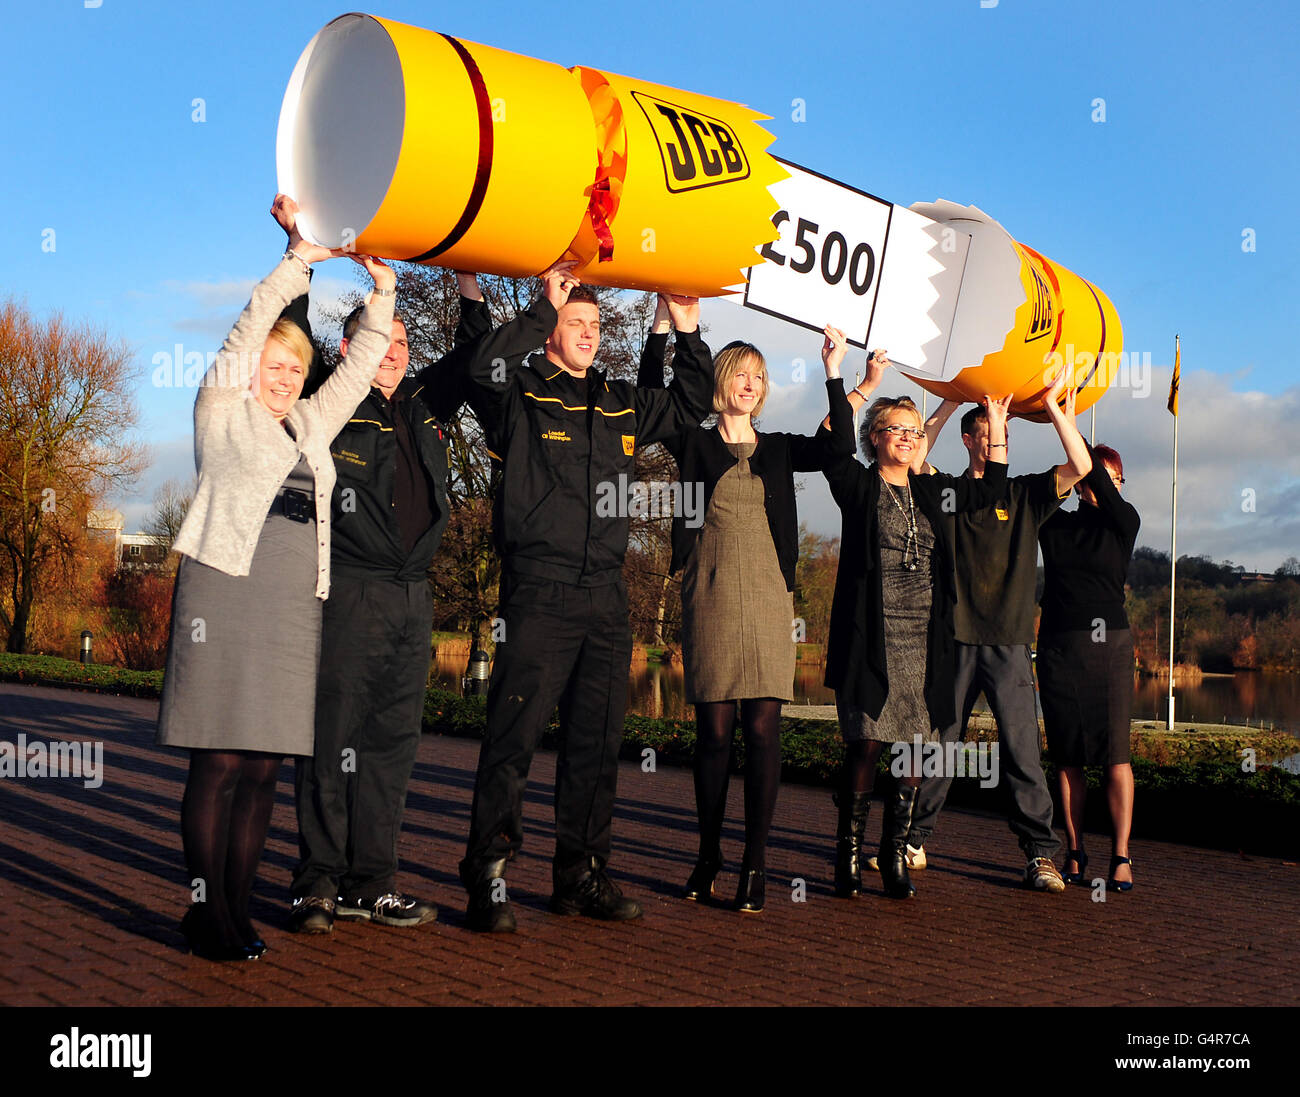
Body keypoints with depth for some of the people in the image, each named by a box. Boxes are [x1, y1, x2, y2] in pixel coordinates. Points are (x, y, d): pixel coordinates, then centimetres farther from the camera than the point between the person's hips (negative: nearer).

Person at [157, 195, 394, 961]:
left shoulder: (312, 427, 24)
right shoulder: (222, 411, 9)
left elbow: (359, 367, 25)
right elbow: (250, 327, 1)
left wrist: (383, 292, 19)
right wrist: (301, 257, -2)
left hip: (294, 605, 5)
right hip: (226, 591, -5)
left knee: (265, 765, 3)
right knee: (220, 761, -6)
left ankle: (238, 910, 9)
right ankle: (208, 912, 1)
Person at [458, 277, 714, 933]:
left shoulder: (620, 406, 18)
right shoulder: (519, 394, 1)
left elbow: (689, 406, 30)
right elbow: (483, 366, -20)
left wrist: (688, 333, 19)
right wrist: (542, 308, -16)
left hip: (607, 596, 6)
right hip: (539, 592, -6)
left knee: (597, 743, 9)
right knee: (513, 738, -7)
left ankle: (581, 877, 19)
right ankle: (487, 880, 1)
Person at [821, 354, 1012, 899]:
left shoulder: (934, 491, 16)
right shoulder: (859, 487, 3)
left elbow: (990, 489, 27)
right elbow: (837, 447, -16)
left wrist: (996, 423, 24)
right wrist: (865, 385, -17)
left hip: (923, 641, 4)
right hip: (872, 639, -4)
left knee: (915, 747, 2)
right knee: (866, 744, -7)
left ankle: (895, 854, 12)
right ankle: (849, 853, 5)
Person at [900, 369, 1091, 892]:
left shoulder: (1025, 493, 9)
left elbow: (1080, 467, -2)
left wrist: (1054, 405, -6)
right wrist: (951, 403, -1)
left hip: (1008, 642, -1)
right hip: (954, 637, 1)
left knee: (1021, 748, -5)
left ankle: (1040, 853, 1)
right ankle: (911, 842, 15)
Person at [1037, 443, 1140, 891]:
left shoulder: (1124, 521, 6)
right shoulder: (1053, 523, 11)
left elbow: (1101, 485, -12)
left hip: (1108, 643, -2)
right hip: (1058, 646, 2)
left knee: (1115, 753, -7)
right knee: (1067, 755, 4)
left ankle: (1121, 857, -4)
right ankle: (1074, 853, 10)